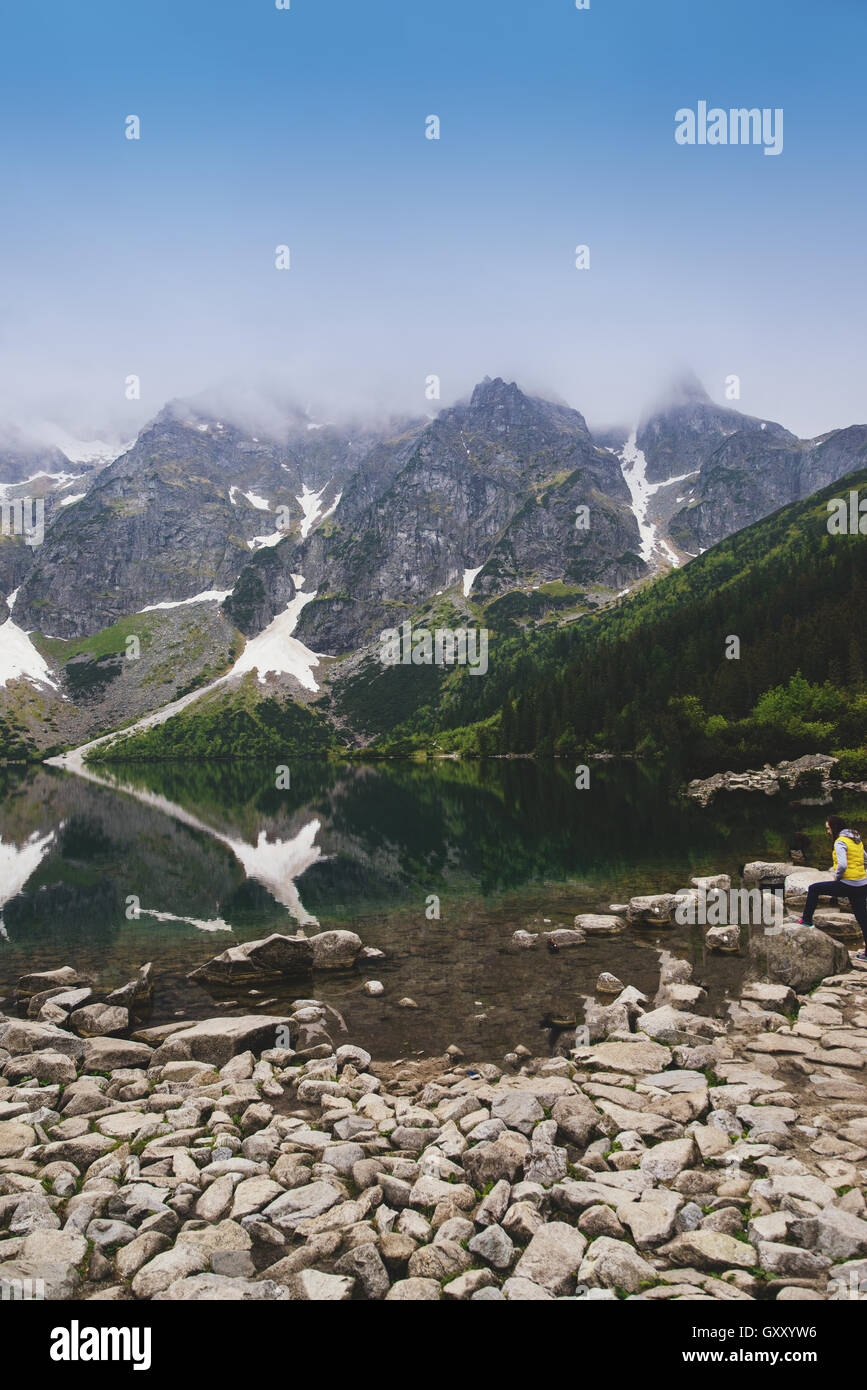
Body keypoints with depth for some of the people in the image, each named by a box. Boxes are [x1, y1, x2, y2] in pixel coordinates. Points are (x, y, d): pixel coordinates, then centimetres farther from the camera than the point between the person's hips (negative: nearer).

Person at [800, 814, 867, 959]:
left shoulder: (840, 842, -14)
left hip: (848, 886, -8)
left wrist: (836, 877, -9)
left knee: (813, 889, 5)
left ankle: (807, 920, 11)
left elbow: (842, 865, -26)